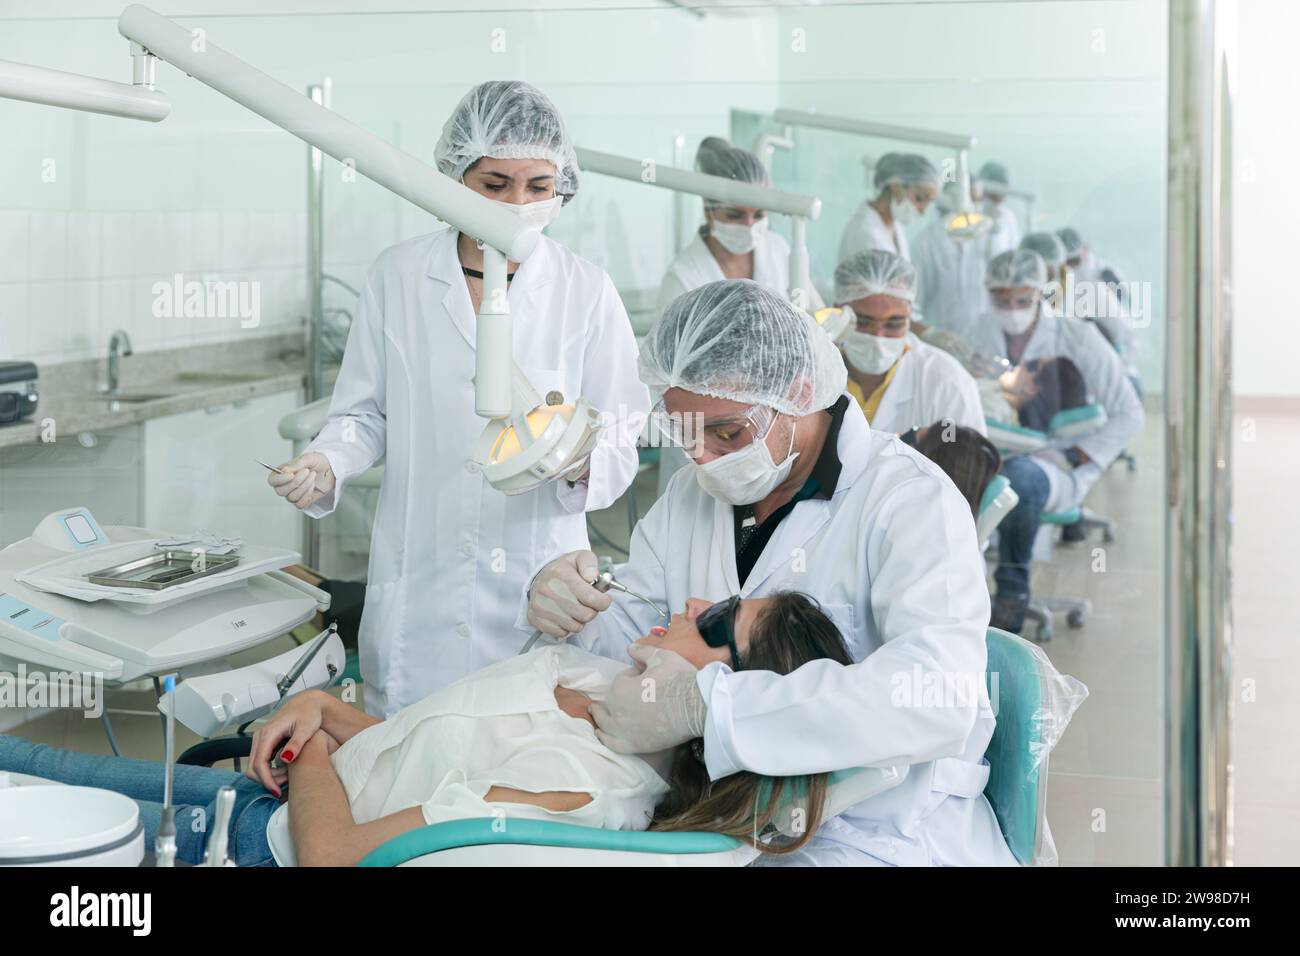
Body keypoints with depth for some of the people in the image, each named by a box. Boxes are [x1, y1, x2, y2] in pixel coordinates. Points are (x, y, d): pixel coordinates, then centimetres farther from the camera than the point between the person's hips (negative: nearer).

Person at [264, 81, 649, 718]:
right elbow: (365, 413, 9)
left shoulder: (586, 292, 0)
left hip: (538, 589, -1)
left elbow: (620, 453, -2)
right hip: (418, 587, 1)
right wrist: (325, 464, -11)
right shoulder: (399, 275, 3)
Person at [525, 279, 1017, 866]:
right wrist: (566, 610, -10)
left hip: (875, 834, -6)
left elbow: (938, 698, -31)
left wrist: (704, 706, -36)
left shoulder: (911, 500, -15)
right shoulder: (690, 496, 10)